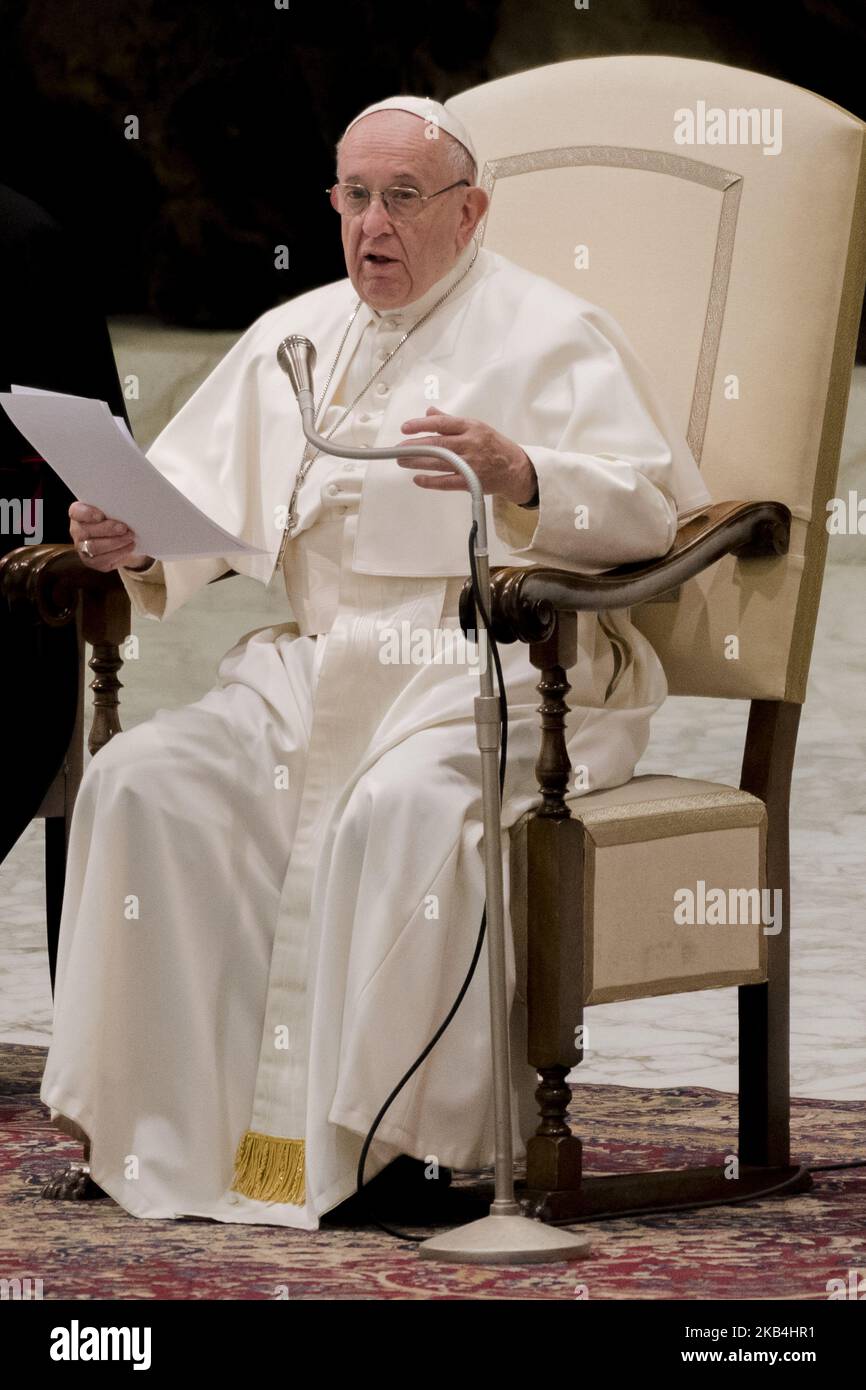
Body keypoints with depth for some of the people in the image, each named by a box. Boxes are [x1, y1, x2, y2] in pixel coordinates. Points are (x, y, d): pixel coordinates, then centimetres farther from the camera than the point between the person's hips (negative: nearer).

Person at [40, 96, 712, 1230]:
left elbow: (652, 505, -8)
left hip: (495, 661, -5)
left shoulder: (548, 333, 4)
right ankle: (178, 1127, -19)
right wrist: (140, 543, -6)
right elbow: (208, 502, 18)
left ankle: (422, 1133, -29)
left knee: (403, 807, -37)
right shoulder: (290, 339, 22)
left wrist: (520, 474, -28)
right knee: (142, 782, -20)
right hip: (313, 664, 5)